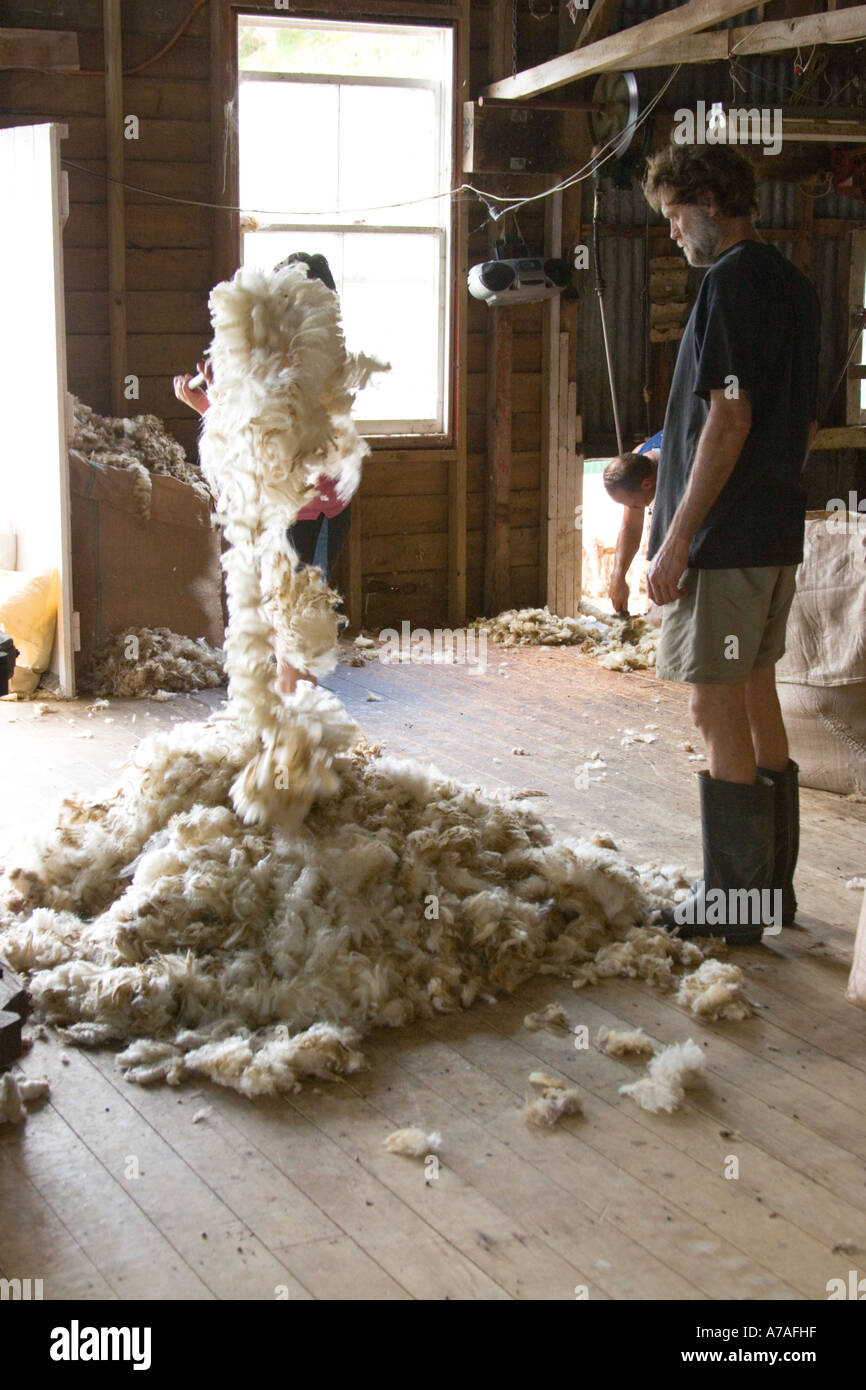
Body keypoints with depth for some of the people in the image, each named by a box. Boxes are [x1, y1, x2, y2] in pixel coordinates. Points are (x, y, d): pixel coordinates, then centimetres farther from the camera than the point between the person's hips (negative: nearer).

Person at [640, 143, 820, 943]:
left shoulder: (733, 281, -13)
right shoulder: (795, 287, 16)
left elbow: (729, 417, -20)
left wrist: (677, 539, -18)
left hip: (724, 538, -9)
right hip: (778, 533, 10)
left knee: (719, 710, -3)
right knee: (757, 699, 14)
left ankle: (734, 901, 4)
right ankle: (773, 886, 22)